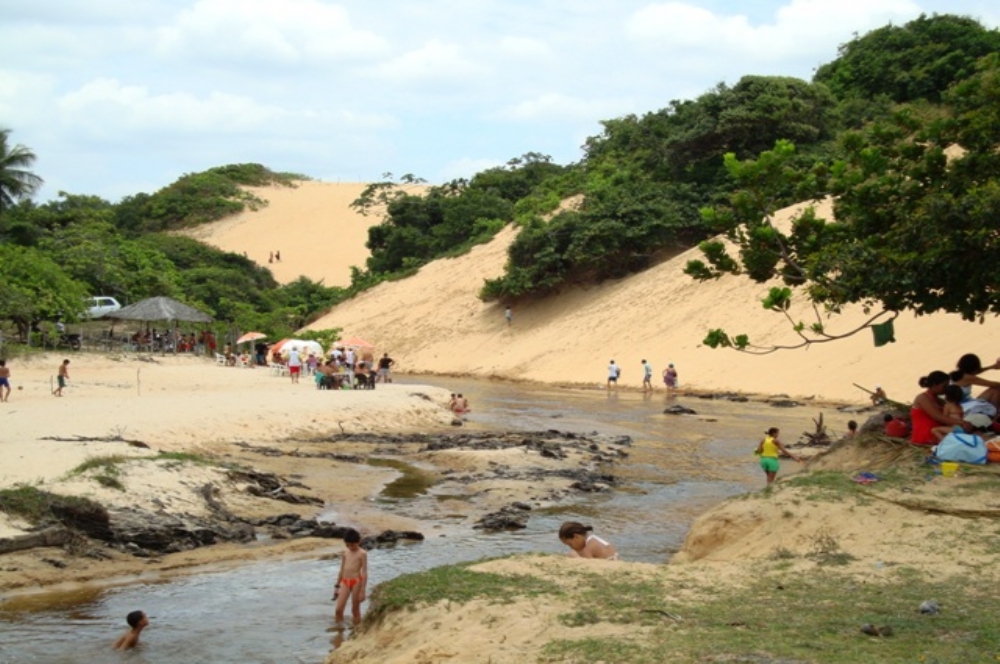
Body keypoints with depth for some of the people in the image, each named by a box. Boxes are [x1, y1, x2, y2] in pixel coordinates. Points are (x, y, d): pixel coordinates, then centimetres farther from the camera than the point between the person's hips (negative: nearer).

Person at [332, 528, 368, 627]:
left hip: (356, 582, -5)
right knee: (338, 610, -3)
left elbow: (364, 573, -8)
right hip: (345, 582, 5)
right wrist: (337, 586, 18)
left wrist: (362, 591, -11)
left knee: (355, 610, 3)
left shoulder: (362, 553, -6)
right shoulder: (345, 552, 11)